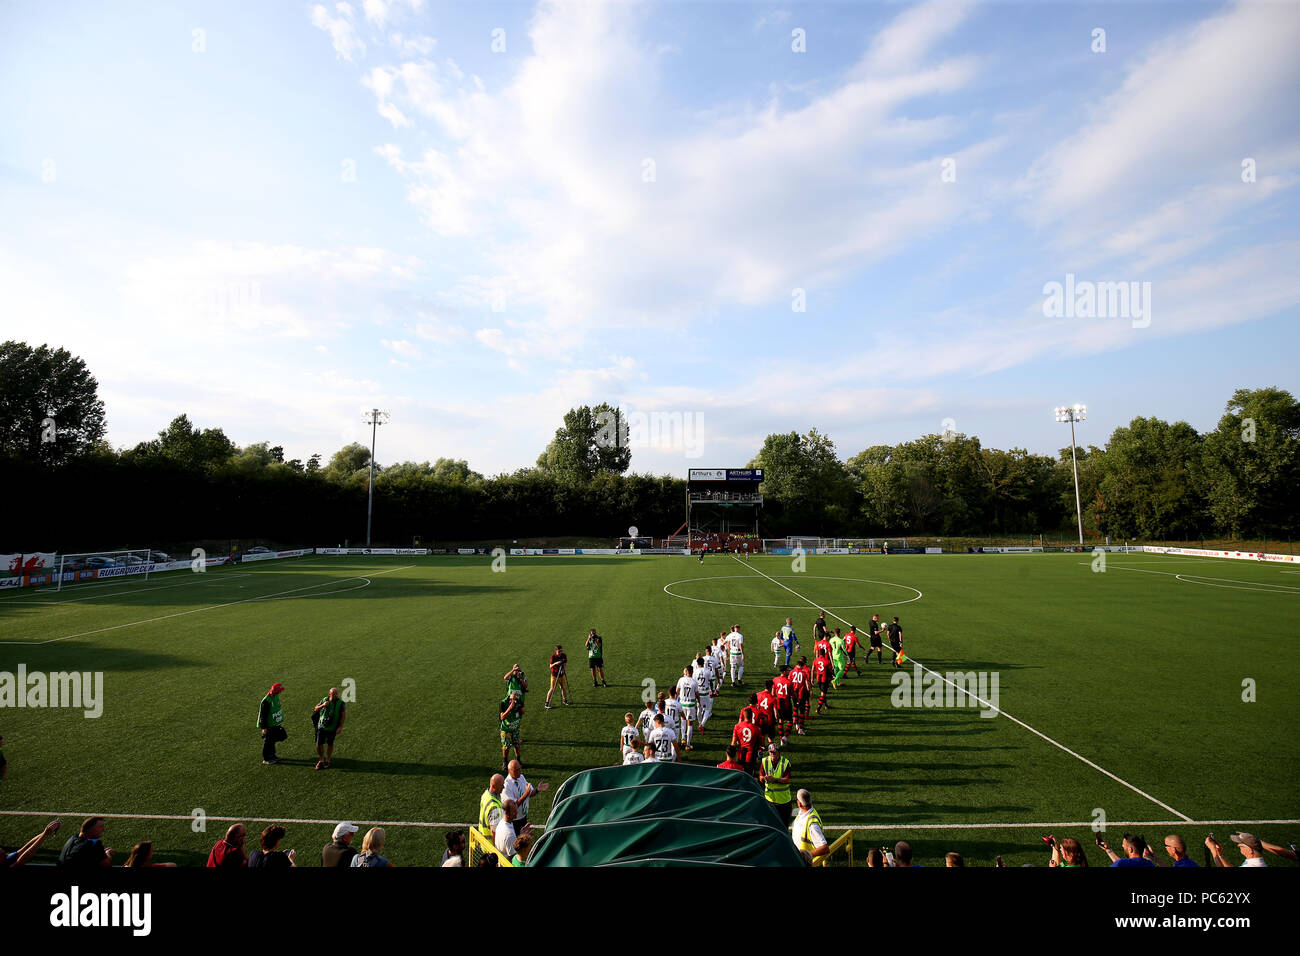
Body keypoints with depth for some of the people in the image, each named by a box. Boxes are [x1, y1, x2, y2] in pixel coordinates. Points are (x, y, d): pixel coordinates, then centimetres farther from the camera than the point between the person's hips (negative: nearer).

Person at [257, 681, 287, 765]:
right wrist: (263, 728, -18)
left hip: (275, 724, 8)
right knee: (268, 742, 6)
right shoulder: (266, 701, -27)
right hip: (268, 725, -8)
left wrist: (281, 721, 21)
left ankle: (272, 755, 35)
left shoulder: (276, 697, -1)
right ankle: (266, 759, 21)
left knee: (273, 740, 19)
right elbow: (262, 715, -22)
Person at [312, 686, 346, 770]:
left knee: (330, 744, 10)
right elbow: (316, 708, 7)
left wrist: (340, 727, -19)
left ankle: (327, 761, 29)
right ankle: (321, 760, 26)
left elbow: (344, 715, -13)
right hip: (321, 726, 2)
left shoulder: (341, 703, -11)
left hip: (332, 728, -2)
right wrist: (322, 705, -14)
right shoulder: (324, 700, -1)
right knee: (319, 744, 4)